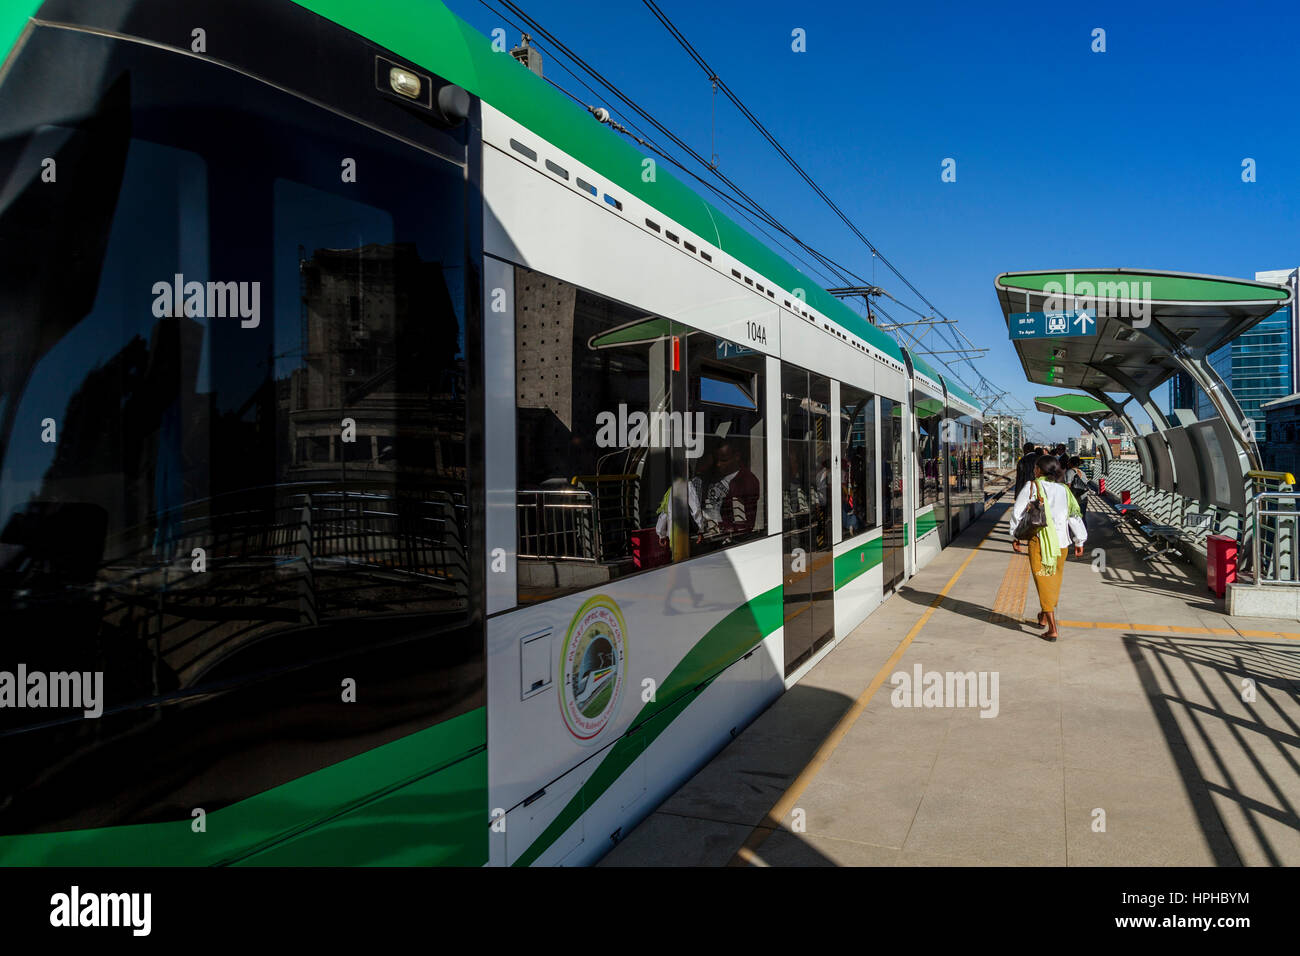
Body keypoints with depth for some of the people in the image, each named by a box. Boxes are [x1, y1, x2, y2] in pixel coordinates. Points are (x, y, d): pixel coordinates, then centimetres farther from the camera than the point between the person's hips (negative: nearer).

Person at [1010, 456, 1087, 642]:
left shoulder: (1031, 487, -5)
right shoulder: (1063, 490, 6)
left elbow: (1017, 513, -5)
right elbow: (1074, 516, 9)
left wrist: (1015, 537, 5)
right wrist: (1080, 541, 17)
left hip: (1039, 541, -4)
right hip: (1061, 542, 5)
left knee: (1043, 582, 0)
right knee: (1054, 581, 21)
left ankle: (1052, 629, -4)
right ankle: (1044, 617, 38)